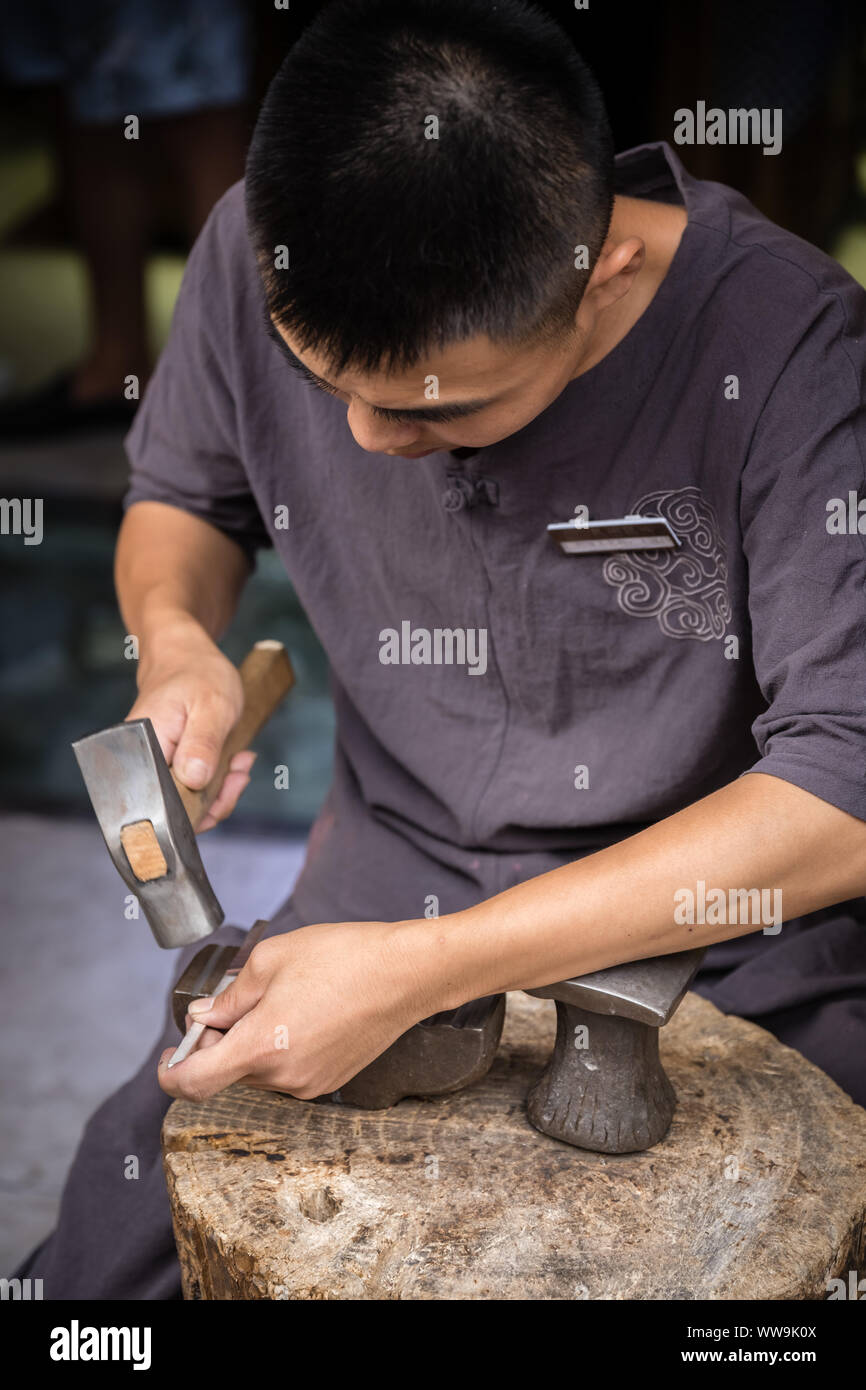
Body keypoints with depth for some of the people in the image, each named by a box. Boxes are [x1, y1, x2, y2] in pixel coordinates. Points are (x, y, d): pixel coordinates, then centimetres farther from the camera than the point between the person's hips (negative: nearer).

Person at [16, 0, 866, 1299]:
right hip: (385, 883, 3)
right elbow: (182, 494, 8)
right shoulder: (259, 254, -12)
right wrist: (175, 636, -17)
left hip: (725, 947, -1)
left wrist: (424, 970, -31)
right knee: (108, 1244, -7)